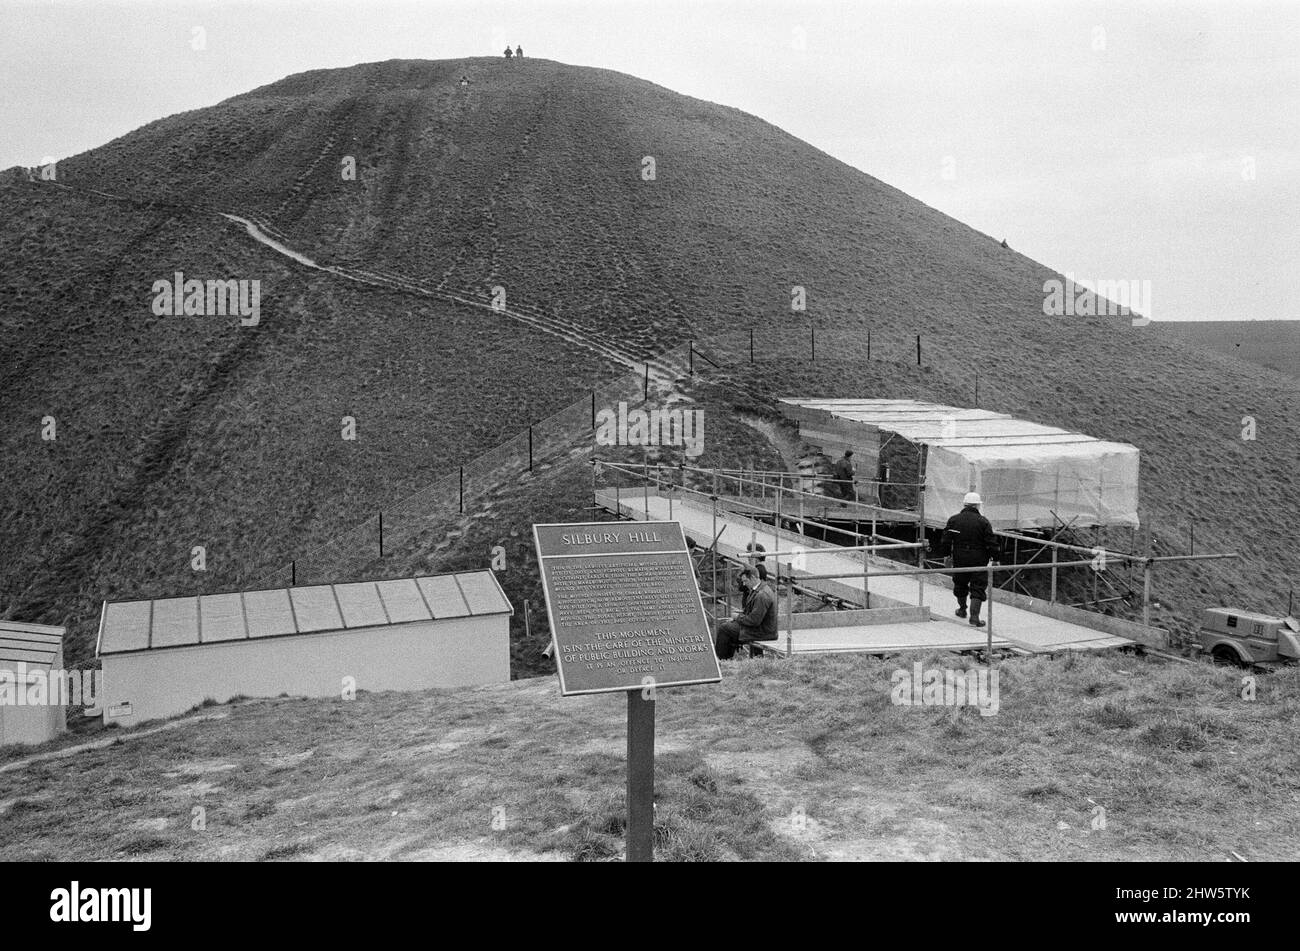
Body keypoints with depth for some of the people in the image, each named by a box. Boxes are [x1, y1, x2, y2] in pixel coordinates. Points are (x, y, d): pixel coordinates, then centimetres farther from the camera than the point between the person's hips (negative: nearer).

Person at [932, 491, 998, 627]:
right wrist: (993, 556, 7)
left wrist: (944, 555, 13)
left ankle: (962, 609, 40)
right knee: (978, 587, 1)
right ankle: (974, 617, -8)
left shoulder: (953, 520, -1)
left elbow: (945, 541, 0)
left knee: (960, 584, 22)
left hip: (959, 560, 3)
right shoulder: (983, 521, -7)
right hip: (979, 560, -3)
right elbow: (992, 543, -8)